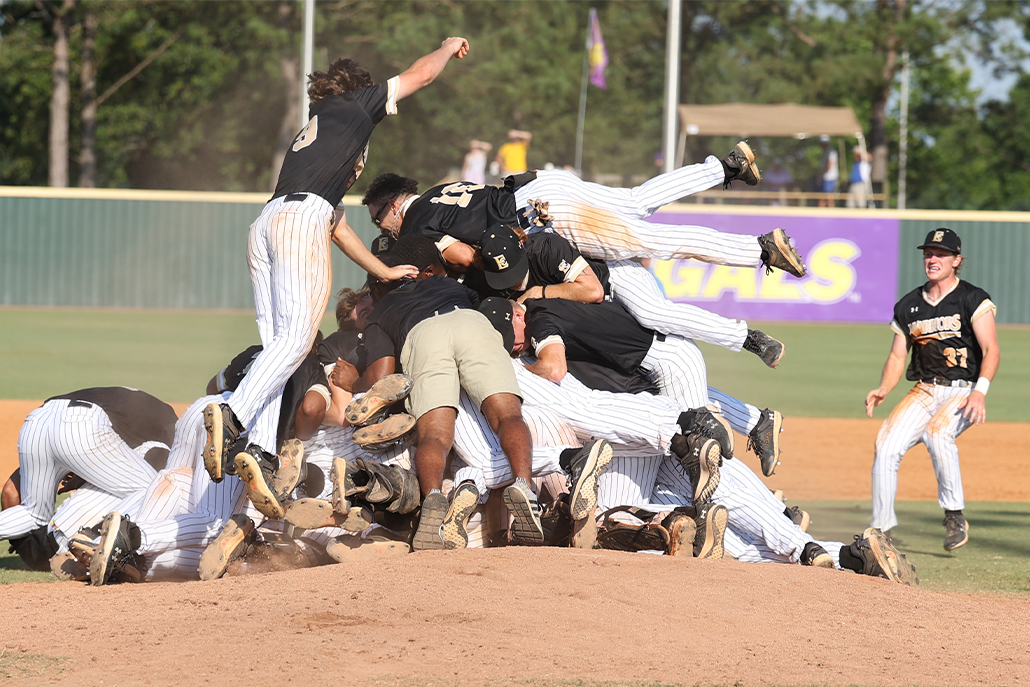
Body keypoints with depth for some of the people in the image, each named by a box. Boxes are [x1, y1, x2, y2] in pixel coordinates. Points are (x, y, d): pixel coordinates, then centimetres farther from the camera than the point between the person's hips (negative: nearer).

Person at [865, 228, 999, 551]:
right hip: (923, 391, 5)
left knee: (937, 433, -34)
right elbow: (897, 355, 13)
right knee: (886, 445, -13)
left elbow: (991, 350, -15)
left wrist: (980, 391, -30)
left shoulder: (973, 300, -6)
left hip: (963, 392, -5)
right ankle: (881, 529, -1)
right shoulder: (909, 305, 10)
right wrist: (883, 389, -6)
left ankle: (954, 516, -21)